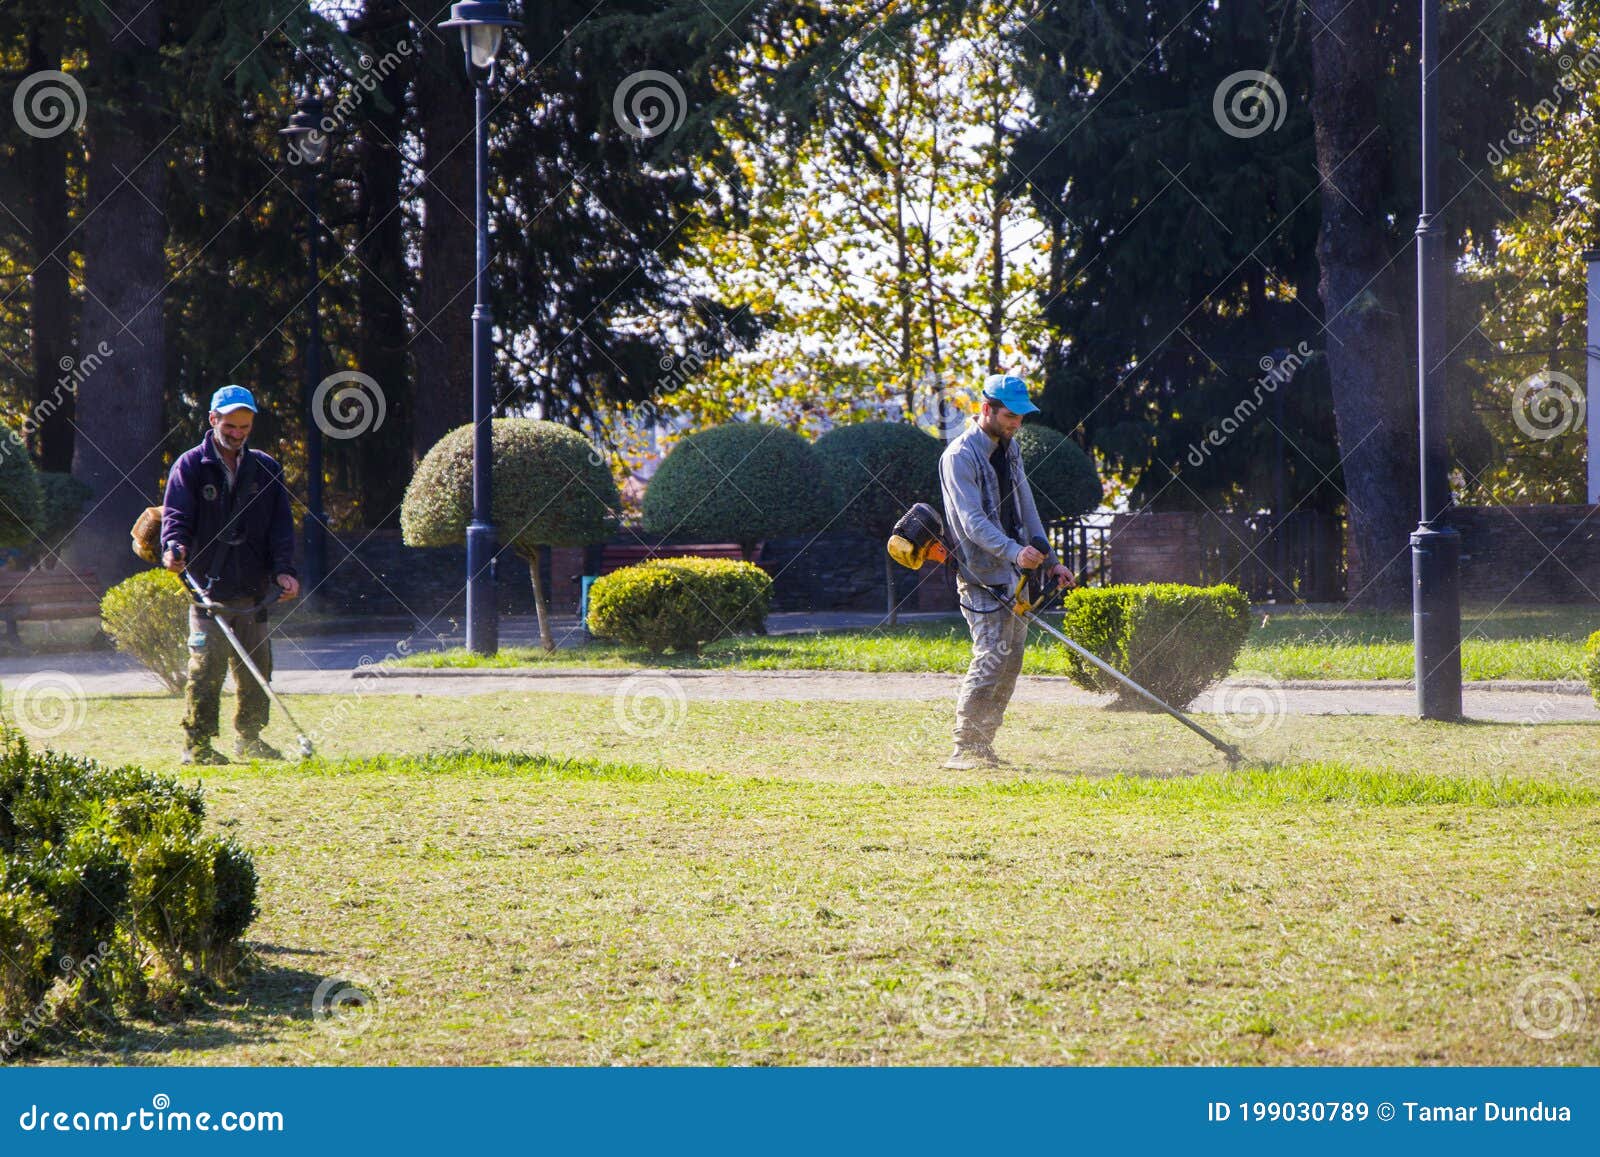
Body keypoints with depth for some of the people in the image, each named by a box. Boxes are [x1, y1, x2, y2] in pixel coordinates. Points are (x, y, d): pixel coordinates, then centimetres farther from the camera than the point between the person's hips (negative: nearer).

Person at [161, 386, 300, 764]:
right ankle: (198, 744, -3)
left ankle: (251, 739, 20)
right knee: (206, 670, -8)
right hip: (208, 589, -4)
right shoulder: (191, 466, 2)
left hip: (253, 591, 4)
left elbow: (281, 524, 8)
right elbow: (176, 514, -9)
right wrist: (174, 546, -30)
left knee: (256, 670, 8)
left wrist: (283, 569, -6)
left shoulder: (267, 469, 12)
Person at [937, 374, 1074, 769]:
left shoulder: (1009, 448, 14)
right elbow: (972, 520, -23)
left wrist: (1050, 560, 16)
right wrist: (1014, 551, -35)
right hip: (982, 577, -8)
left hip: (1016, 573, 8)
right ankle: (963, 749, -12)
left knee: (1011, 660, 7)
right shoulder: (960, 456, -14)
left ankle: (983, 747, 13)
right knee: (992, 657, -15)